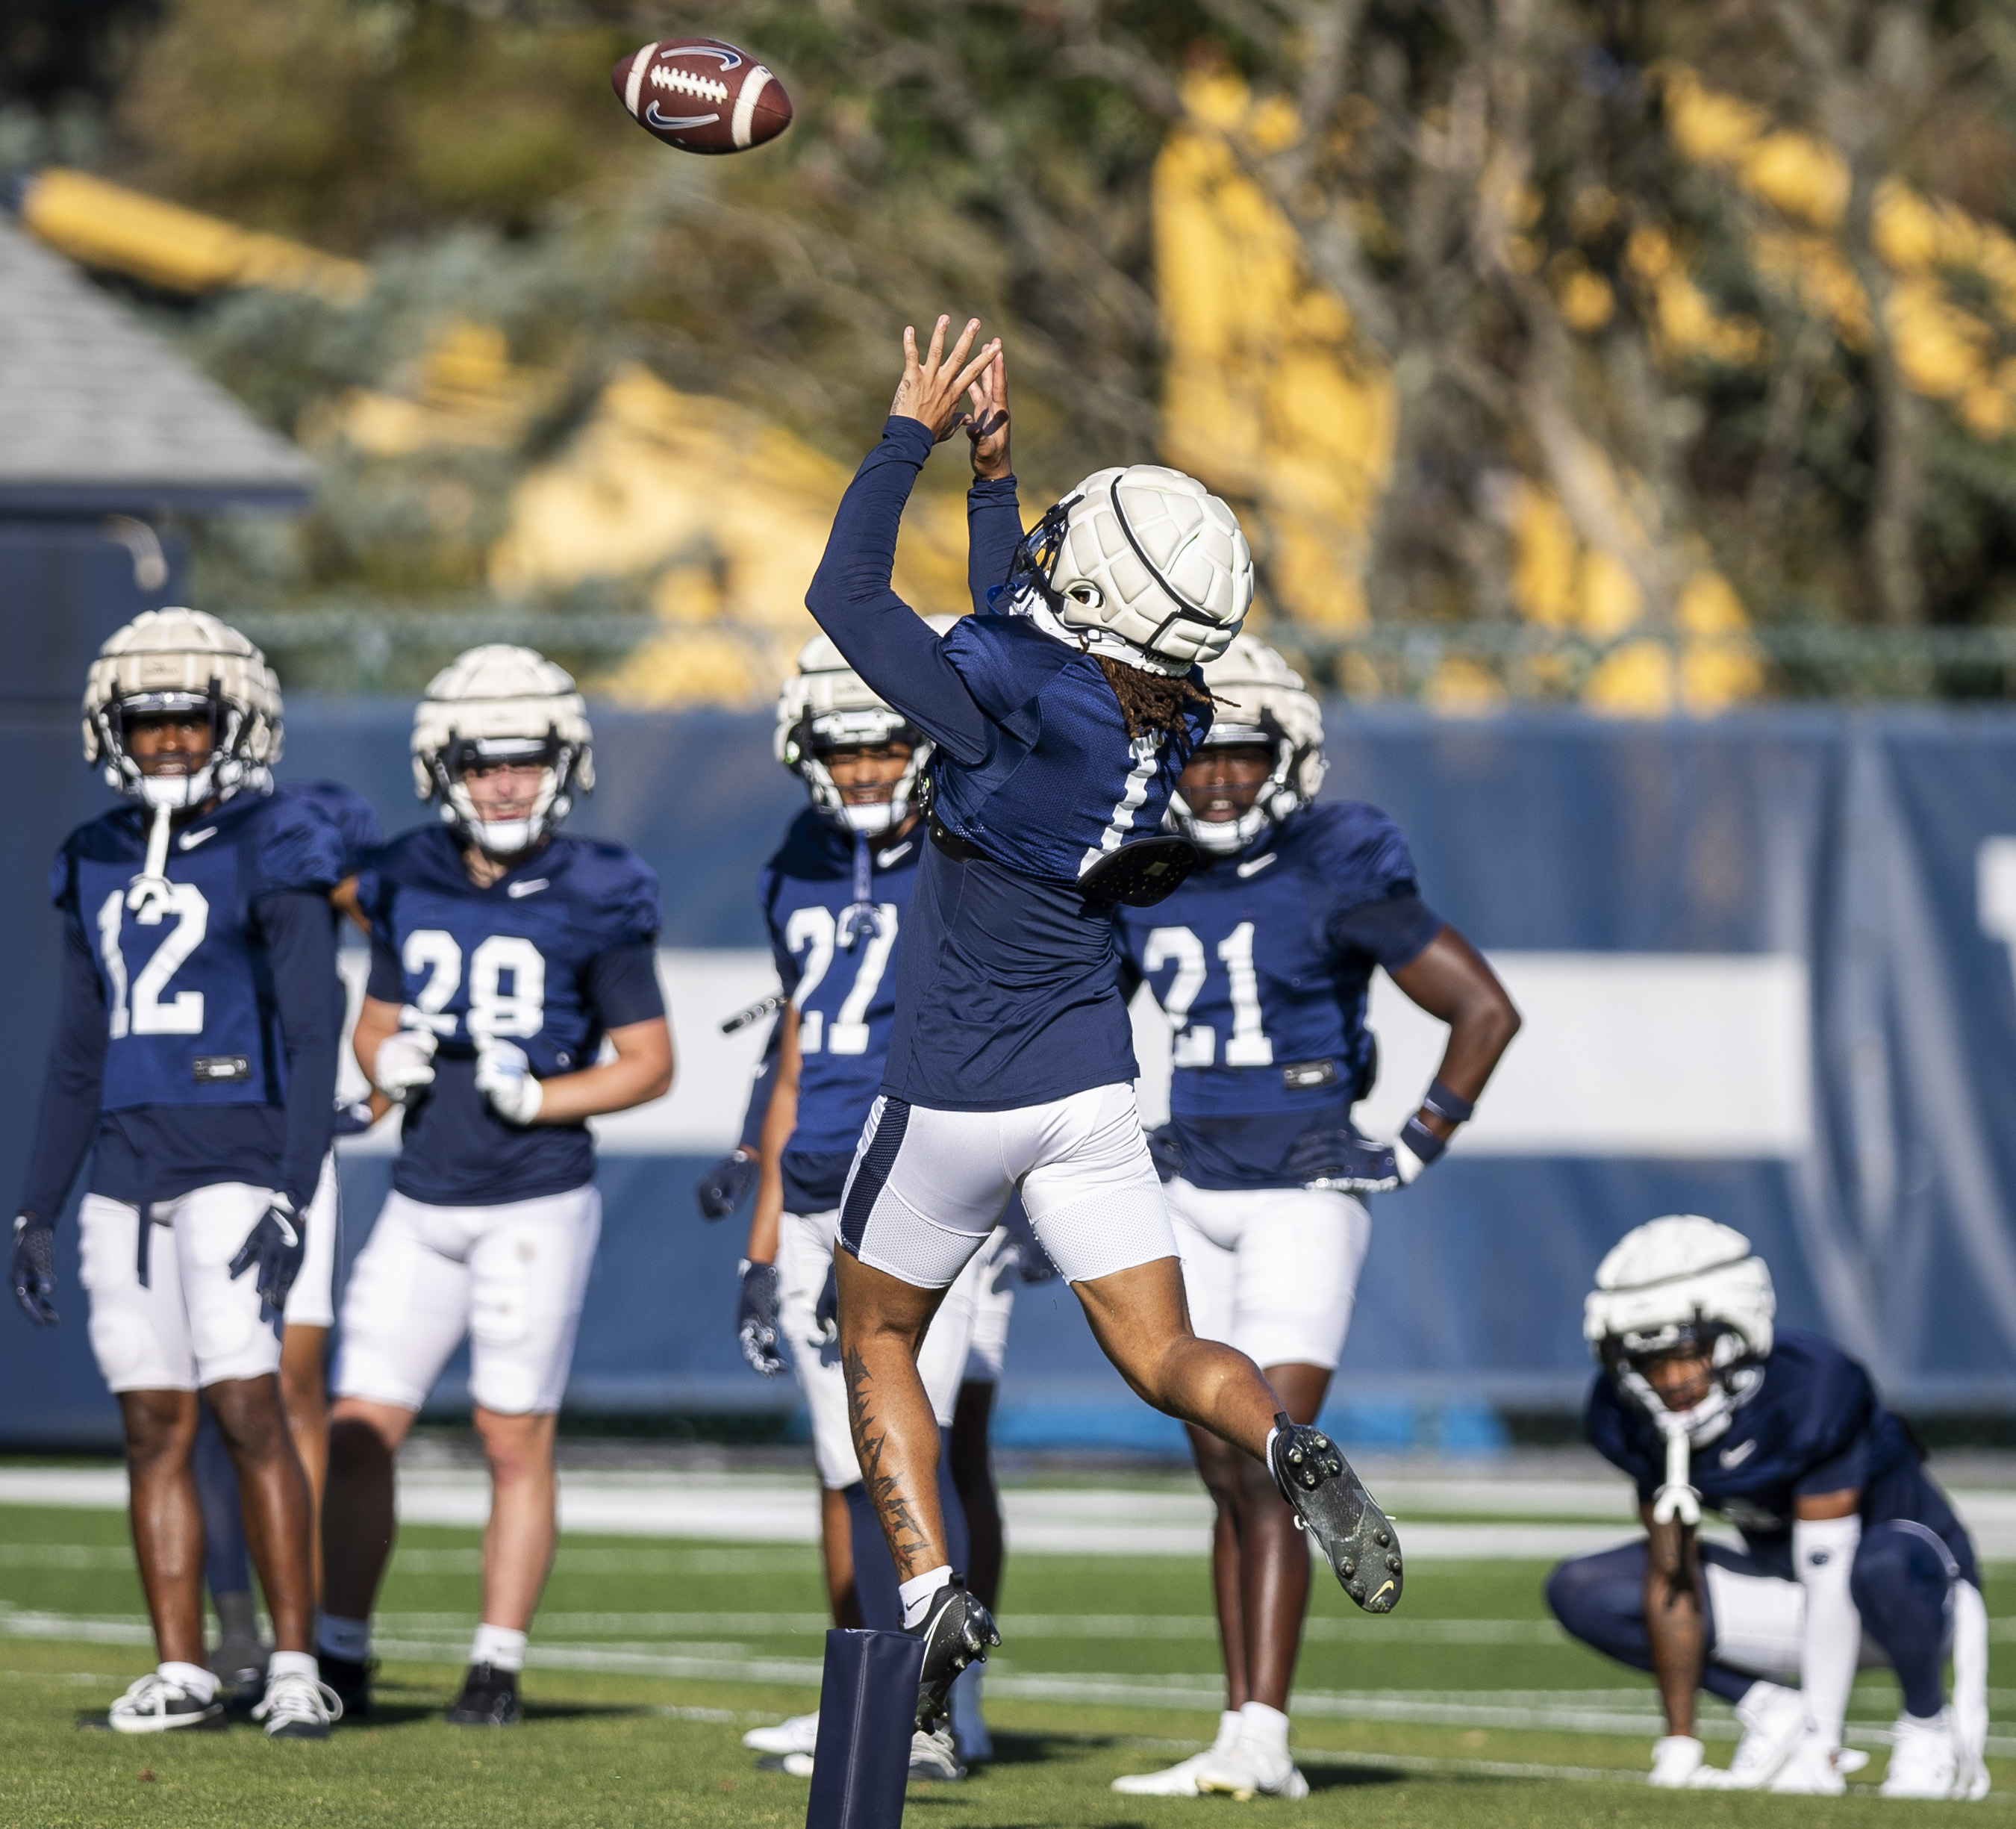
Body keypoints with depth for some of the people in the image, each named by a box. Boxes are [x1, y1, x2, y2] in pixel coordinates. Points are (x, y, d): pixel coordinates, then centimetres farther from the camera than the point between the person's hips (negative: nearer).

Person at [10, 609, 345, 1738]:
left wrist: (295, 1198, -18)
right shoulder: (100, 866, 14)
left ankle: (298, 1665, -7)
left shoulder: (273, 856, -5)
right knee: (156, 1423, 4)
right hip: (128, 1169, 6)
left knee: (248, 1408, -12)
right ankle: (181, 1674, 7)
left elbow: (314, 1037, -9)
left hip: (235, 1164, -6)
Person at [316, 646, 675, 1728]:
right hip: (422, 1202, 4)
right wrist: (386, 1062, -5)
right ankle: (340, 1657, 9)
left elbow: (649, 1063, -3)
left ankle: (499, 1666, 10)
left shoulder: (594, 904, -7)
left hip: (536, 1204, -4)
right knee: (360, 1430, 1)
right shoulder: (411, 884, 6)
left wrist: (536, 1098, -16)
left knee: (516, 1441, 2)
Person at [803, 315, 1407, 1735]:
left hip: (957, 1098, -5)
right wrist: (992, 462, 17)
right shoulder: (1170, 722, -4)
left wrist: (914, 433, -10)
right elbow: (1021, 625, 16)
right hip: (1093, 1087, 5)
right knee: (1165, 1357, 6)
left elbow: (847, 597, -17)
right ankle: (1289, 1448, -25)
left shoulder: (1026, 706, -26)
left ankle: (932, 1590, 1)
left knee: (880, 1339, 16)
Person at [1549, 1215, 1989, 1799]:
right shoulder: (1630, 1416, -15)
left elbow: (1827, 1576, -29)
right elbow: (1672, 1576, -10)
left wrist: (1819, 1741, -26)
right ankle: (1770, 1710, -3)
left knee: (1885, 1561, -41)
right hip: (1788, 1594, 5)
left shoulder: (1814, 1387, -32)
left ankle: (1929, 1725, -13)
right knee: (1581, 1593, -10)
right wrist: (1679, 1743, -11)